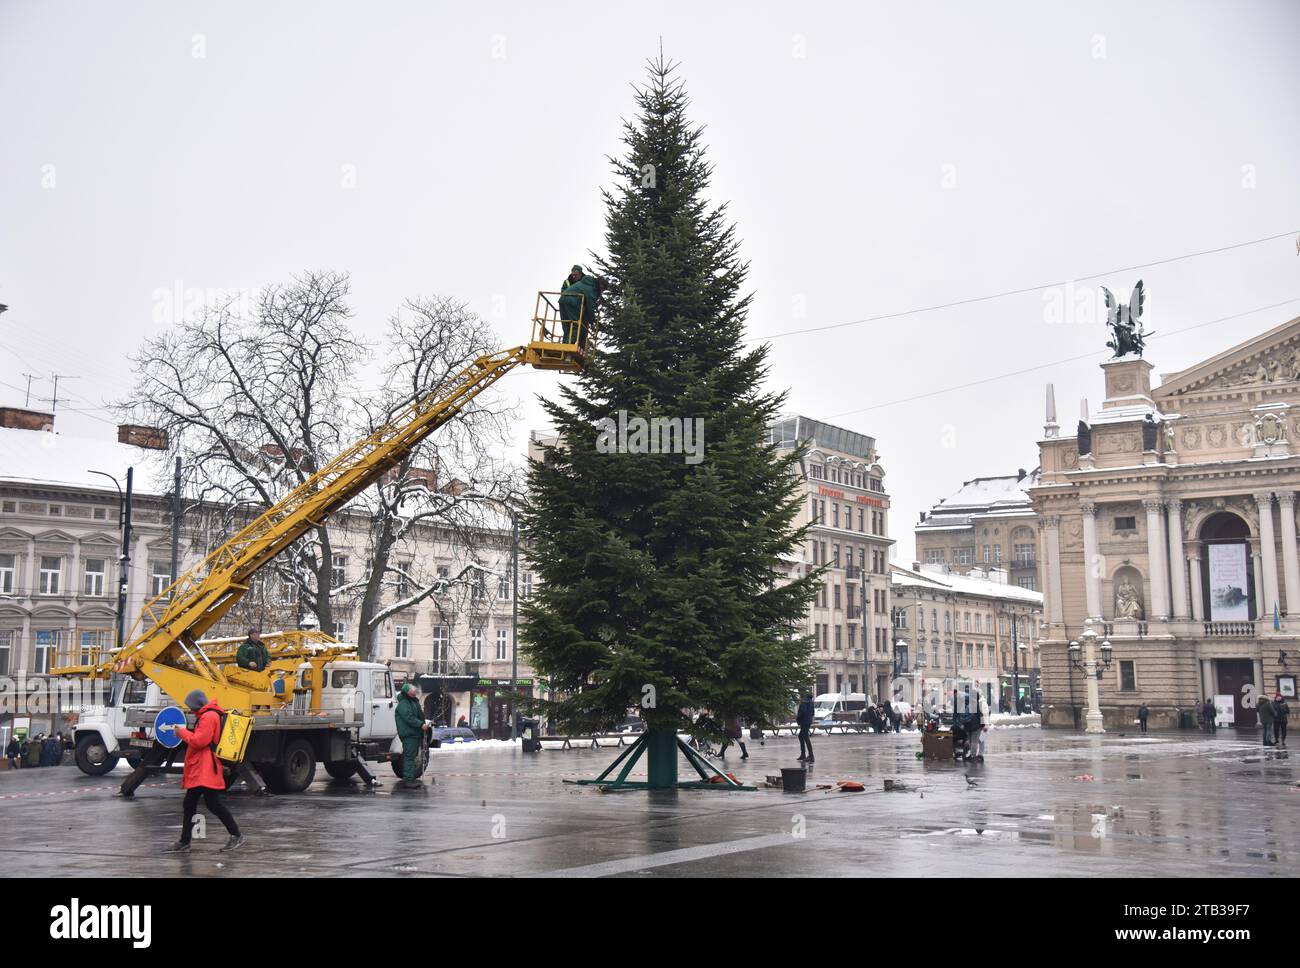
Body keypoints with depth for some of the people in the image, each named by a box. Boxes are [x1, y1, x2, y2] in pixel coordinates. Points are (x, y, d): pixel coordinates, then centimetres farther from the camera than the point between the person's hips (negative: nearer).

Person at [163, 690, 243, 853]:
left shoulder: (209, 717, -13)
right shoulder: (204, 717, 22)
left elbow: (199, 741, -19)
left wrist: (183, 732, -7)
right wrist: (185, 733, 11)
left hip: (206, 771, -11)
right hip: (198, 772, 11)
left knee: (214, 804, -10)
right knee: (189, 806, 12)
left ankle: (236, 836, -3)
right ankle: (184, 842, 17)